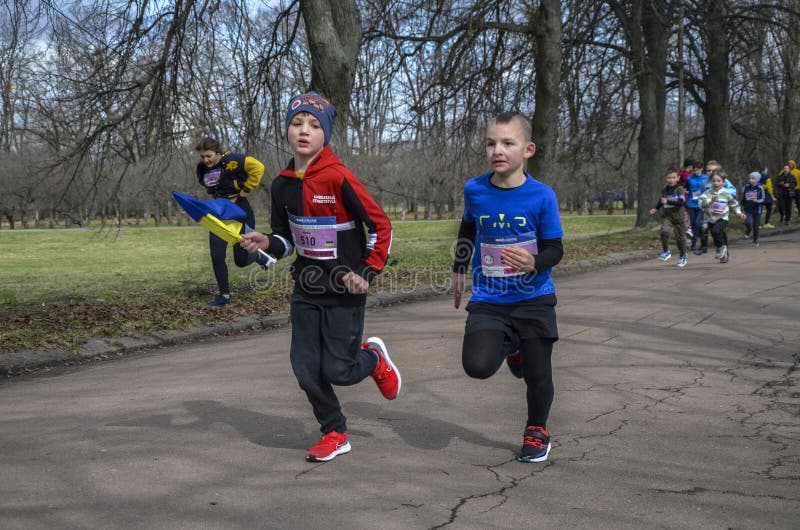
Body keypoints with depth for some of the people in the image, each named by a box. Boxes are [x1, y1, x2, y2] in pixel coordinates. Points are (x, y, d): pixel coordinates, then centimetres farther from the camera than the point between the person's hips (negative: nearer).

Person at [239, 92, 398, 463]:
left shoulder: (338, 178, -18)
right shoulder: (283, 184, 1)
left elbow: (381, 226, -12)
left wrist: (366, 273, -12)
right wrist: (266, 243, -8)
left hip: (344, 292, -5)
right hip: (306, 290, 6)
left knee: (337, 371, -2)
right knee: (305, 368, 4)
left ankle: (374, 358, 33)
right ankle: (335, 434, 24)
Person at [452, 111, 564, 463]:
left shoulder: (542, 196, -12)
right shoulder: (474, 190, -4)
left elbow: (555, 249, -7)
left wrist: (534, 264, -29)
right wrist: (459, 270, 22)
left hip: (534, 299, -1)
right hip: (488, 300, 1)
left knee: (537, 374, 5)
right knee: (477, 365, -17)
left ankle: (537, 432, 35)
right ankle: (510, 349, 20)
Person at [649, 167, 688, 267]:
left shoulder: (679, 189, -7)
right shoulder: (664, 189, 8)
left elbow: (682, 201, -21)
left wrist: (668, 201, -25)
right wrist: (656, 208, 17)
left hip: (678, 216, -3)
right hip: (666, 215, 3)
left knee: (679, 237, 7)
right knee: (664, 232, -24)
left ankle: (682, 256, 27)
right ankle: (666, 252, -7)